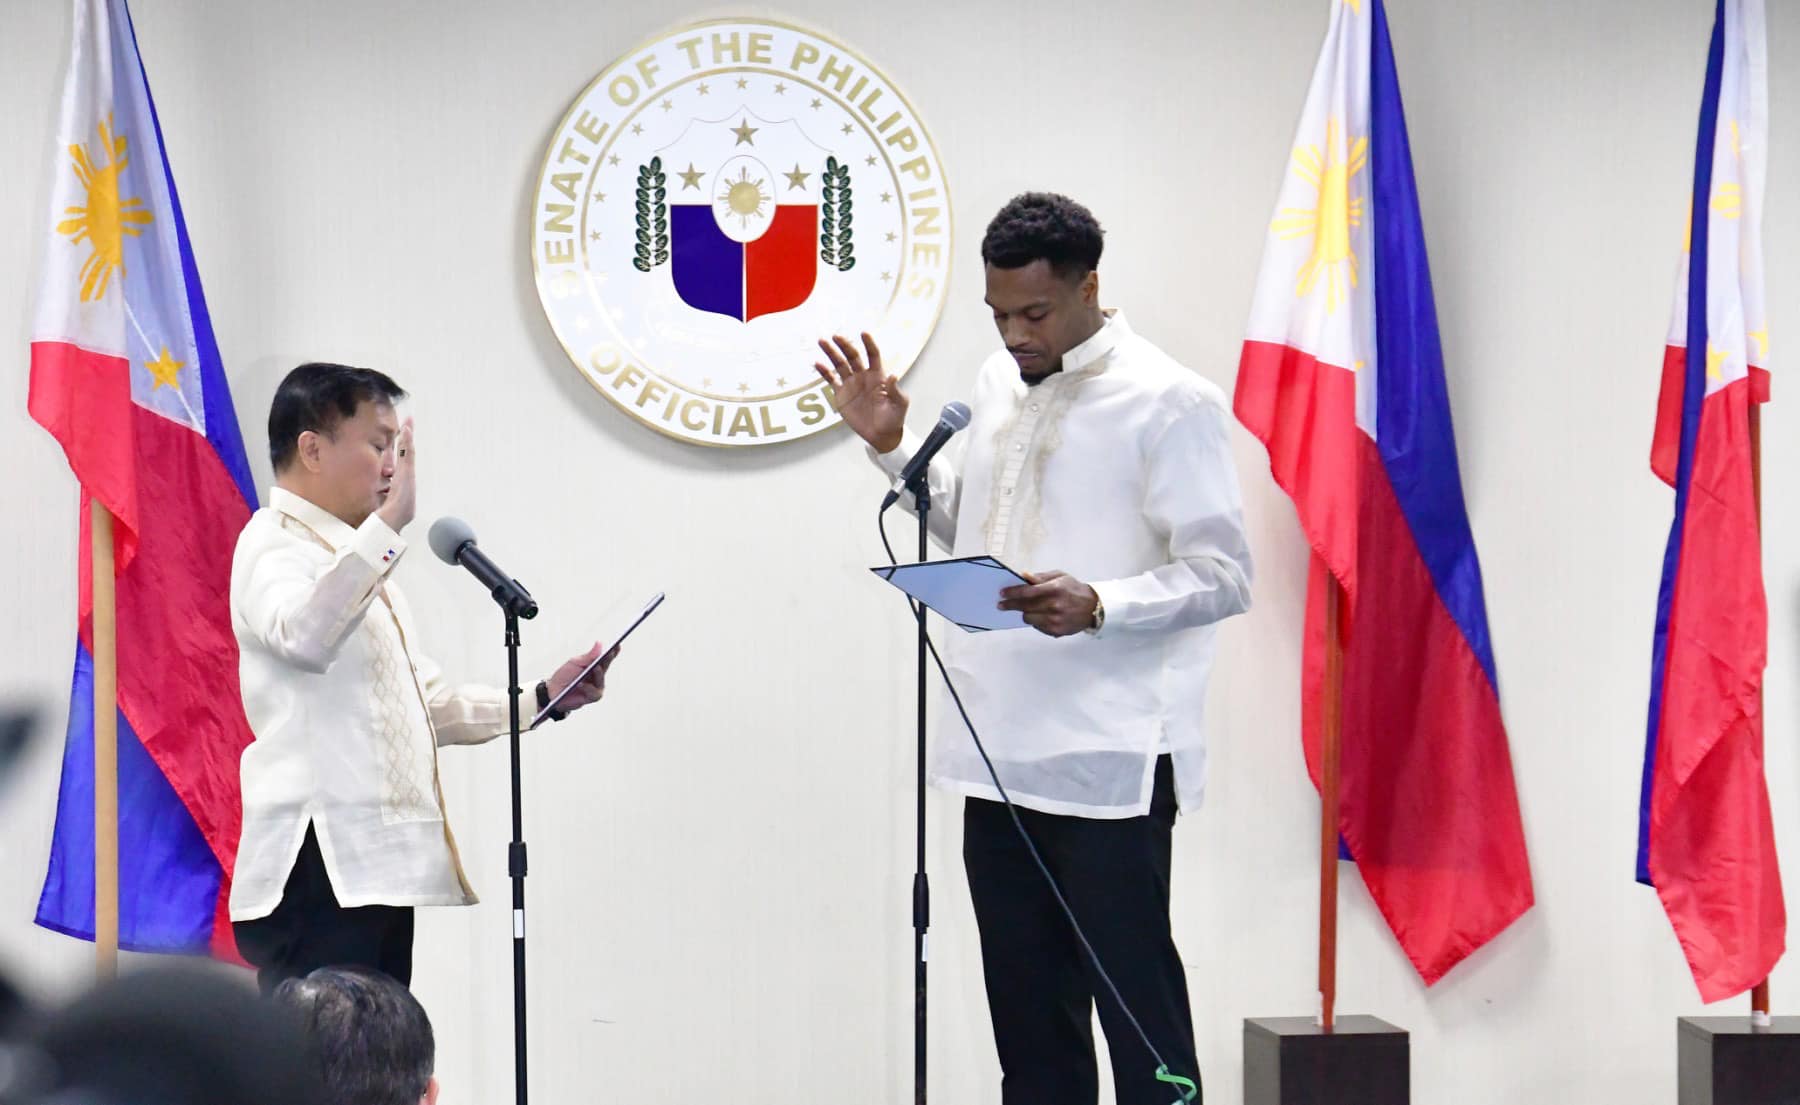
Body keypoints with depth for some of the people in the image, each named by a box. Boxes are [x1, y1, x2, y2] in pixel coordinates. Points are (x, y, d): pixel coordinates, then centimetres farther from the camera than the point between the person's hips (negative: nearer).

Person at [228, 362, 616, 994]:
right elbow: (305, 635, -30)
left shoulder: (350, 556, 26)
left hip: (377, 868, 10)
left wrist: (543, 699, 18)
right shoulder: (273, 545, -5)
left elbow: (426, 704, 31)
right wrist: (388, 523, -34)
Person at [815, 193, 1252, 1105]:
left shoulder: (1168, 402, -7)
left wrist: (1099, 605, -25)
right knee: (1026, 1003, 13)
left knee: (1134, 995, -4)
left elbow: (1223, 575, -11)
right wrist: (891, 446, 15)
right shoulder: (998, 385, 15)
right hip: (1001, 751, 7)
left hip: (1110, 761, -7)